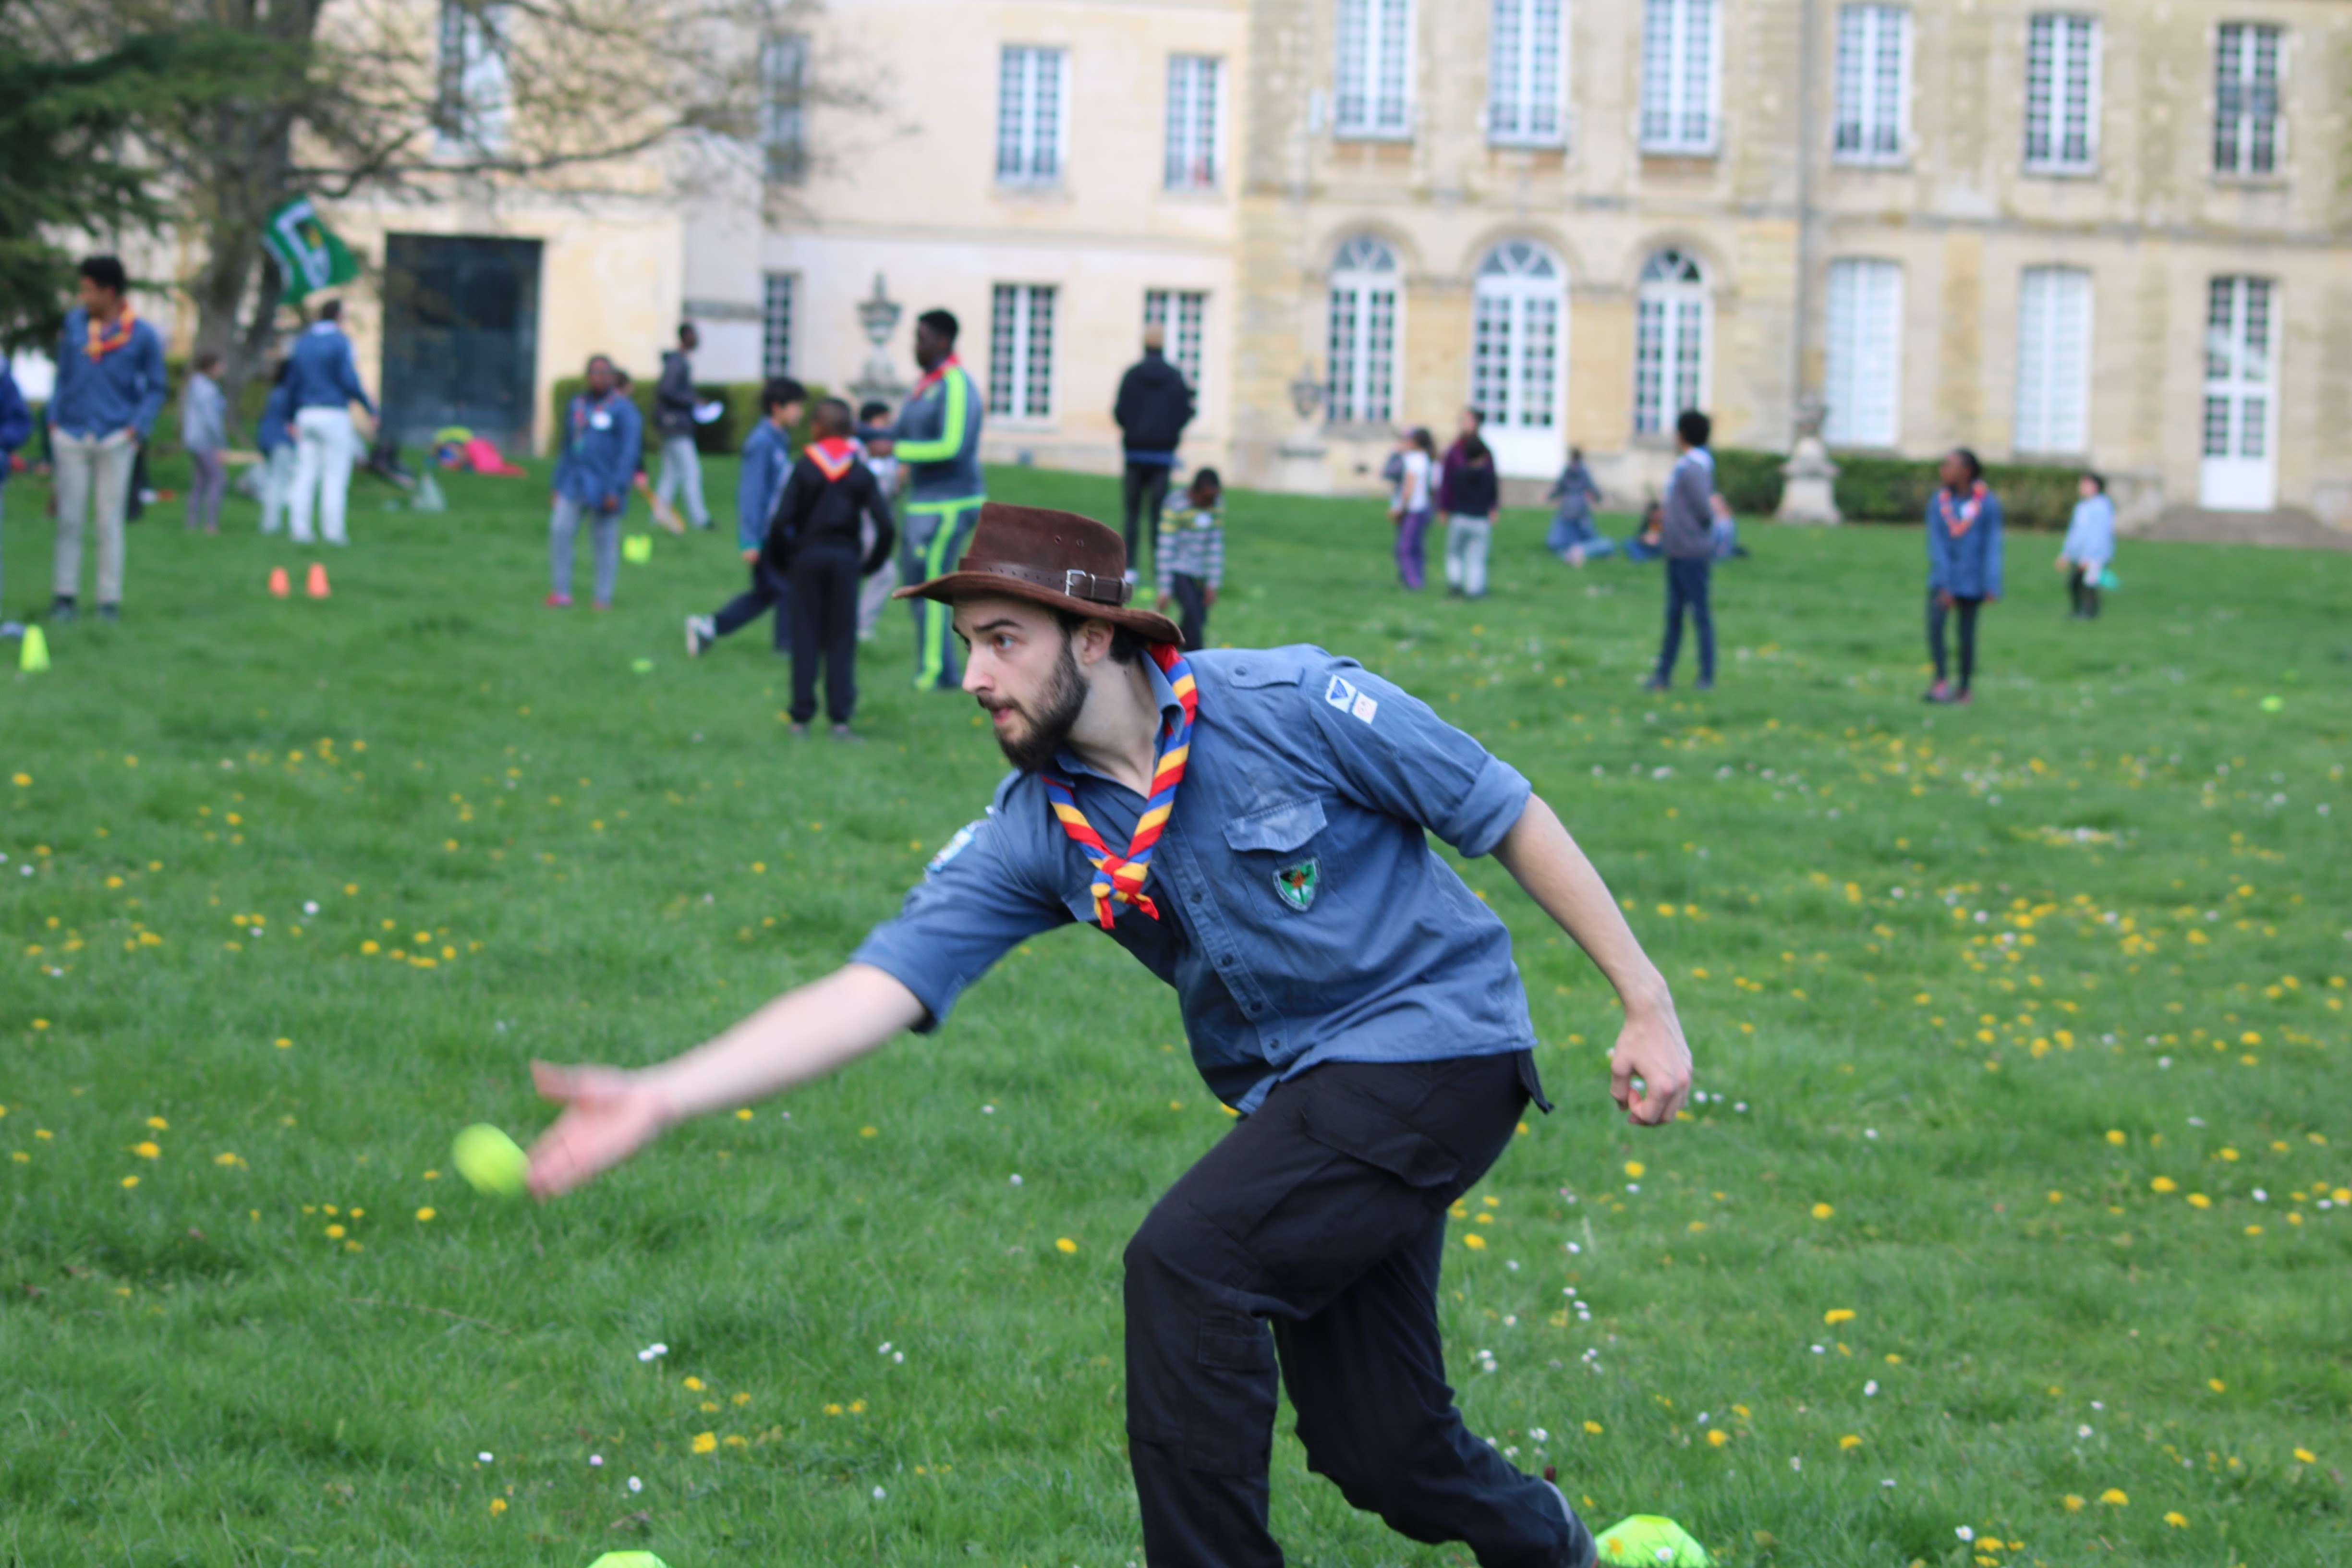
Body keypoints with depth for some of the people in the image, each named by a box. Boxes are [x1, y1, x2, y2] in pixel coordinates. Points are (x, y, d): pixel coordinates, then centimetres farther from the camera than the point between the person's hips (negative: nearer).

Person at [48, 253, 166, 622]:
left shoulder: (142, 336, -2)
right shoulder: (74, 323, 6)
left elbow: (155, 389, 6)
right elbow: (63, 375, 14)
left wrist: (138, 428, -6)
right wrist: (54, 419, 4)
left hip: (115, 439, -2)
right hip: (71, 436, 2)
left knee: (109, 522, 1)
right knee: (69, 520, 3)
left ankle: (110, 600, 6)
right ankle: (64, 596, 8)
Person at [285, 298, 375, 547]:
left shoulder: (301, 343, 11)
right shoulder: (340, 342, -8)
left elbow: (293, 383, 14)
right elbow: (350, 382, -14)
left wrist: (295, 419, 22)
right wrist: (370, 407, -2)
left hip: (307, 414, 6)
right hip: (334, 414, -6)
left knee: (305, 476, 7)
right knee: (336, 477, -3)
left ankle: (299, 529, 3)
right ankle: (333, 531, -6)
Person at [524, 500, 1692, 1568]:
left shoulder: (1293, 705, -17)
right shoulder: (1035, 834, -4)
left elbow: (1508, 817, -9)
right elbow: (881, 985, -14)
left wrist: (1645, 1001, -7)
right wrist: (663, 1097, -26)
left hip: (1439, 1049, -6)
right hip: (1295, 1095, 6)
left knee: (1185, 1261, -24)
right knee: (1381, 1456, 5)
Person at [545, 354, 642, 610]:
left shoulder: (623, 409, -3)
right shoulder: (576, 405, 13)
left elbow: (629, 452, -7)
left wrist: (616, 490, -14)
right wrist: (558, 486, 15)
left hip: (603, 488, -4)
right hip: (573, 483, 4)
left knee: (604, 541, 1)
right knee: (559, 530, -9)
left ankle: (604, 598, 9)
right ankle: (561, 593, -3)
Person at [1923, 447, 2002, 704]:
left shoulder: (1988, 504, -8)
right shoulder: (1938, 502, -3)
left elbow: (1992, 547, -8)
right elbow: (1936, 546, -7)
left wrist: (1992, 586, -14)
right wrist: (1944, 586, -15)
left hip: (1972, 581, -1)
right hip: (1943, 577, 1)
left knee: (1967, 632, 3)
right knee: (1934, 621, -20)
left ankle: (1965, 688, 19)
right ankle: (1941, 681, -20)